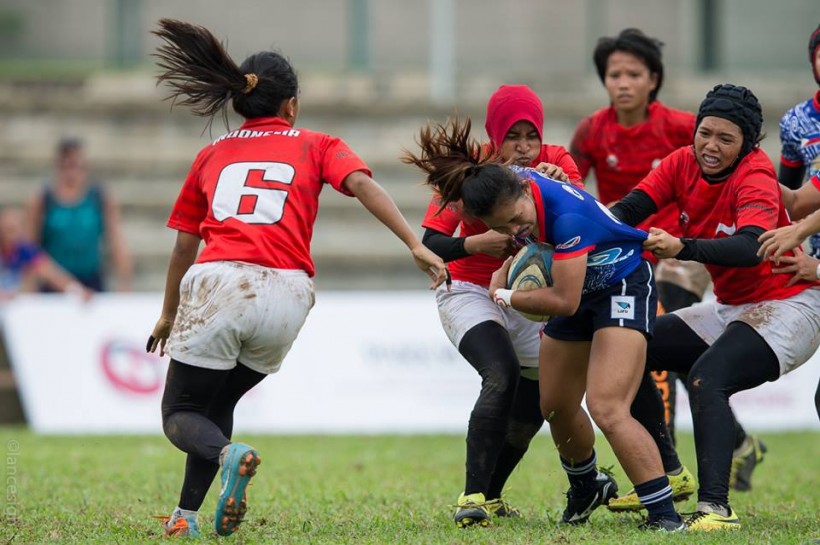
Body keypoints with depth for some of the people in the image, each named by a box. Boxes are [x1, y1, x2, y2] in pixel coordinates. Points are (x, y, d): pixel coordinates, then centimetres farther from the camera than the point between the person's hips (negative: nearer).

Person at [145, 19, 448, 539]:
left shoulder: (212, 155, 22)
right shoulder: (317, 146, 18)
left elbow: (184, 246, 24)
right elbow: (362, 183, -3)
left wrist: (169, 314, 37)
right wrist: (416, 245, -11)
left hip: (217, 282, -1)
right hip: (286, 295, 1)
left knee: (181, 415, 8)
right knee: (218, 404, 23)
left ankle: (229, 455, -25)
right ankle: (186, 514, 10)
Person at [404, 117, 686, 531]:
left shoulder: (566, 216, -38)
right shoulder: (508, 183, -16)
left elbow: (564, 302, -31)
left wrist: (504, 296, -16)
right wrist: (509, 268, -3)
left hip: (622, 289, -8)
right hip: (581, 291, 8)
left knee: (606, 408, -23)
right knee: (556, 407, 16)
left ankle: (664, 514, -19)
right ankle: (586, 489, 44)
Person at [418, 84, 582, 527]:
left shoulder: (556, 163, -8)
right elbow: (429, 245, -21)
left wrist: (561, 184, -42)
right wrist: (477, 243, -39)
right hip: (471, 292, -4)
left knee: (536, 400, 2)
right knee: (502, 375, -28)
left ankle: (490, 496, 25)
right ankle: (472, 498, -30)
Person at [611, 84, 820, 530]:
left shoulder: (755, 176, -22)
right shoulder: (684, 163, -2)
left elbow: (750, 249, -39)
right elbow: (629, 209, -11)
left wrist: (683, 248, -55)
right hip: (730, 308, 9)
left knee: (706, 377, -31)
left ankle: (715, 507, -38)